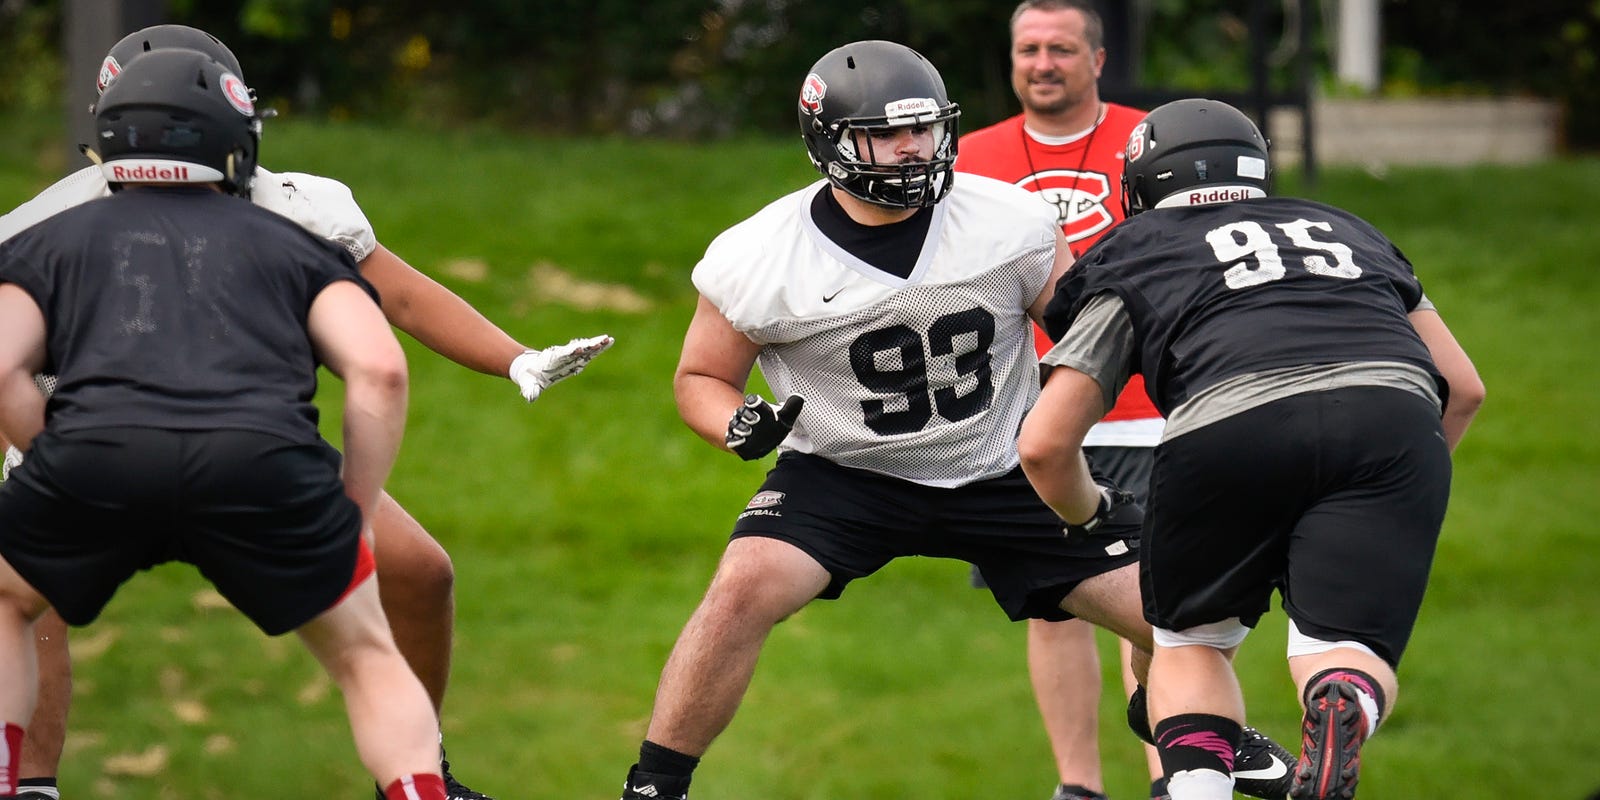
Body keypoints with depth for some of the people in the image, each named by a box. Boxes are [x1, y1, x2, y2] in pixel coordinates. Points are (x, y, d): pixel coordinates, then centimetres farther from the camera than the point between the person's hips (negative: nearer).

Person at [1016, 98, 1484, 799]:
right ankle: (1348, 706, -29)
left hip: (1231, 427, -1)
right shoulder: (1348, 231, 35)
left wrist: (1093, 524, 41)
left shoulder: (1134, 258, 26)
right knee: (1346, 654, 7)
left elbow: (1044, 445, 21)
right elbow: (1463, 388, 32)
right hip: (1394, 415, 2)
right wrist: (1389, 485, 46)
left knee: (1193, 641, 21)